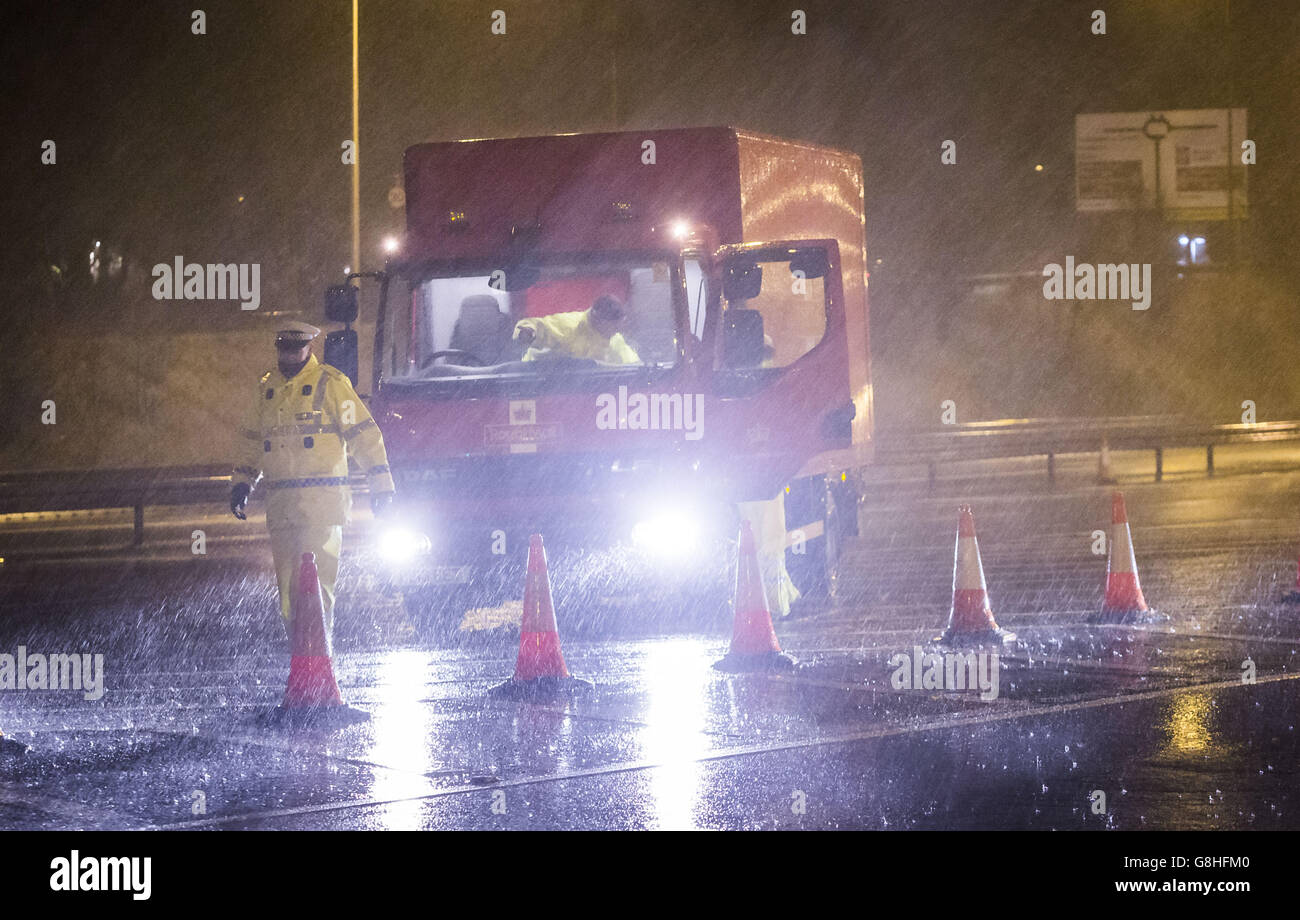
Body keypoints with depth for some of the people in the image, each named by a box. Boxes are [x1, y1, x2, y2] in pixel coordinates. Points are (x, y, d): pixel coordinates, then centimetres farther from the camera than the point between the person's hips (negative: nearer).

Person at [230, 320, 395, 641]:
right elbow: (253, 440, 28)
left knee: (316, 574, -13)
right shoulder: (267, 387, 16)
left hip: (321, 497, -6)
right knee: (286, 579, 5)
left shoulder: (329, 383, -2)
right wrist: (242, 483, 20)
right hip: (279, 500, 6)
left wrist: (380, 484, -7)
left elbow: (364, 433, -3)